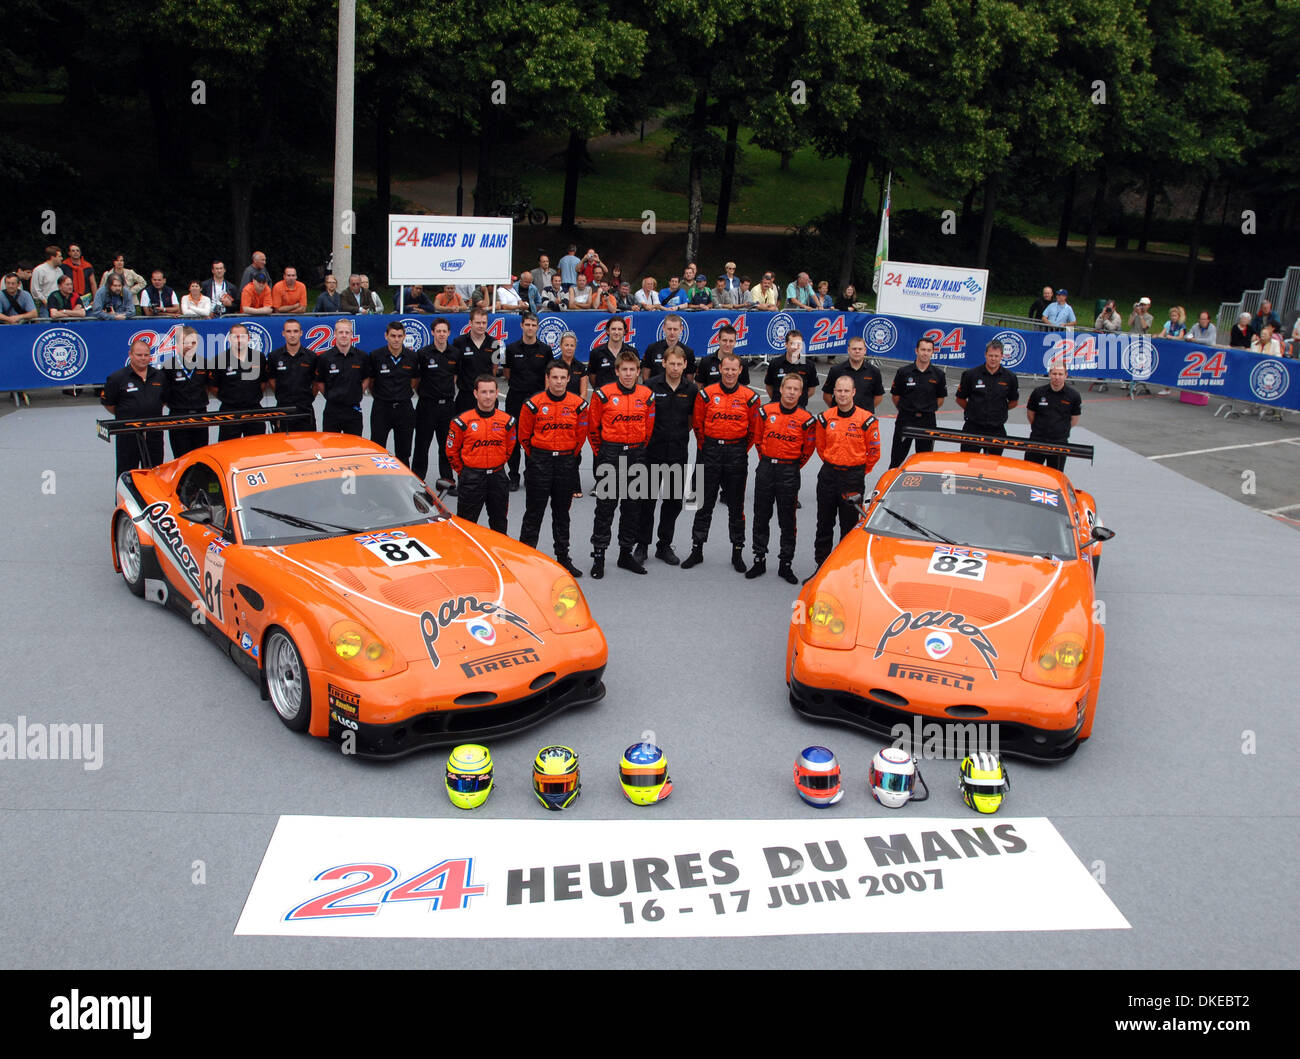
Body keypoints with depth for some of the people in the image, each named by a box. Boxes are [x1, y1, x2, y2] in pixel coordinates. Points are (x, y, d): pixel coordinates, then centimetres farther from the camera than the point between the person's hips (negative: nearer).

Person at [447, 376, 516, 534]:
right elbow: (451, 450, 1)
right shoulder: (463, 421, -8)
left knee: (500, 523, 14)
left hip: (497, 477, 3)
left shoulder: (507, 420, 0)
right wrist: (464, 472, 4)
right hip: (471, 479, -3)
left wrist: (496, 468, 12)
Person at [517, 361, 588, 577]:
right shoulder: (533, 404, -6)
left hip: (566, 463, 2)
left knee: (562, 512, 12)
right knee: (534, 512, 1)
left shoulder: (578, 404, 0)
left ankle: (563, 558, 19)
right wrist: (537, 457, 10)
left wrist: (569, 457, 13)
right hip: (539, 462, -2)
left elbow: (581, 436, 11)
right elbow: (524, 435, 4)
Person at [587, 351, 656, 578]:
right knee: (605, 506, -2)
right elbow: (592, 427, 2)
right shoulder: (604, 394, -6)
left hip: (636, 455, 4)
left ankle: (626, 553, 21)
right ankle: (598, 555, 5)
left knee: (633, 506, 9)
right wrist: (601, 453, 4)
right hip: (610, 455, -4)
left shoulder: (646, 395, 4)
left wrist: (639, 451, 12)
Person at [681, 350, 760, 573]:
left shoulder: (749, 397, 0)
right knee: (705, 504, 4)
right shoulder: (706, 394, 0)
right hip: (711, 452, 0)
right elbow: (698, 425, 7)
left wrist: (739, 451, 7)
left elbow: (754, 430, 7)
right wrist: (707, 449, 8)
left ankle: (737, 552, 15)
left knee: (736, 505, 6)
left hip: (737, 455, 0)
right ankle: (697, 550, 13)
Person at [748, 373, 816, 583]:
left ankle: (785, 564, 12)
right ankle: (759, 560, 19)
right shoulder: (766, 411, 0)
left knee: (787, 520, 3)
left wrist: (792, 468, 8)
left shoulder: (806, 419, -5)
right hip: (765, 469, 2)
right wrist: (766, 461, 14)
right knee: (761, 517, 8)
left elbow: (808, 449, 5)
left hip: (789, 473, -2)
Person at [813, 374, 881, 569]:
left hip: (854, 478, -3)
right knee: (824, 524, 10)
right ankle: (820, 565, 22)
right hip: (828, 476, 3)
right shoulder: (825, 418, 2)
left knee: (850, 526, 3)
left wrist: (859, 471, 8)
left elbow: (874, 452, 1)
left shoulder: (866, 420, -8)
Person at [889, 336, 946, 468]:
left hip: (928, 421, 1)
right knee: (897, 458, 2)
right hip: (905, 419, -1)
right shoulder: (903, 372, -3)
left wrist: (929, 411, 10)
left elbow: (940, 398, 12)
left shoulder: (938, 374, 1)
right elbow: (895, 396, 7)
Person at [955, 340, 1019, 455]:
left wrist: (998, 410, 9)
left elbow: (1014, 402, 16)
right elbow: (960, 399, 8)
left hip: (997, 431, 1)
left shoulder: (1010, 377, 2)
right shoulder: (971, 374, -3)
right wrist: (972, 410, 8)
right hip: (973, 428, -1)